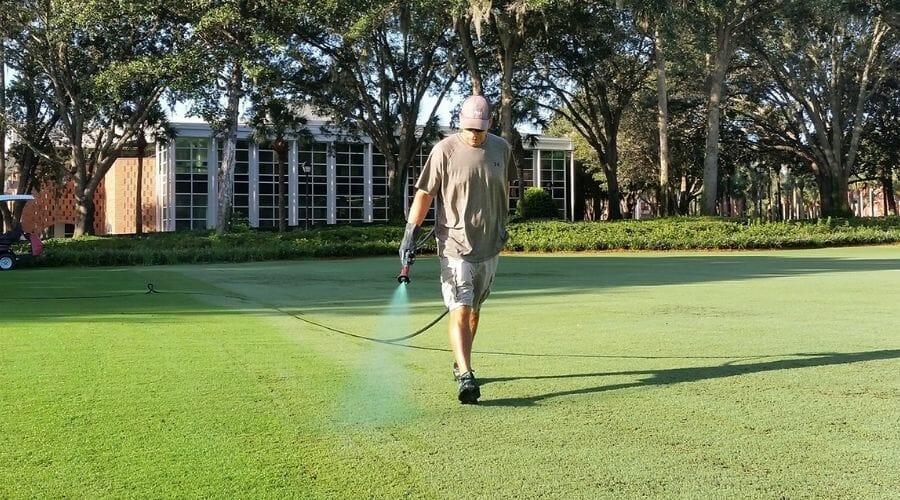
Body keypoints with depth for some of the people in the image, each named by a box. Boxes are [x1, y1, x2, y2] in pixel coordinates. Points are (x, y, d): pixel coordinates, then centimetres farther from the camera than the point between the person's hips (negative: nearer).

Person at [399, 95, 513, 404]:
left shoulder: (502, 149, 5)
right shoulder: (445, 150, -9)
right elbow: (425, 193, -9)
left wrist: (503, 223, 24)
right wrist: (410, 233, -14)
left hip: (489, 245, 5)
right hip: (455, 244, -5)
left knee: (474, 309, 15)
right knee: (460, 311, -13)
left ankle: (460, 365, 32)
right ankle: (466, 378, -20)